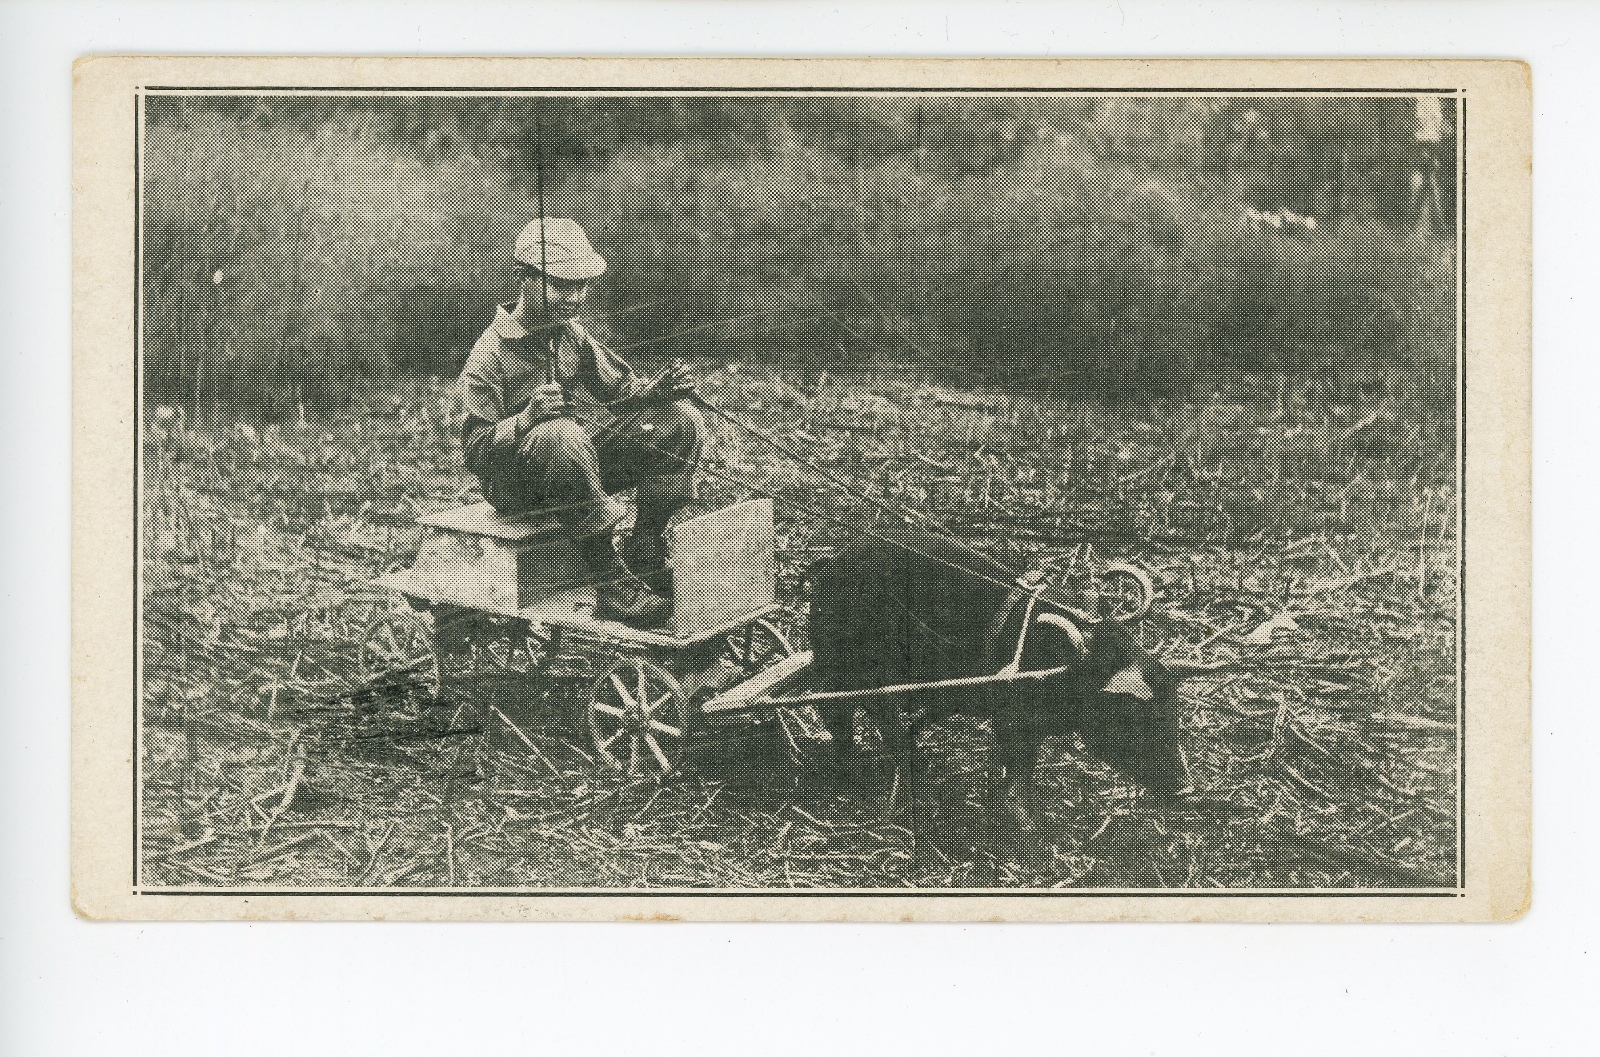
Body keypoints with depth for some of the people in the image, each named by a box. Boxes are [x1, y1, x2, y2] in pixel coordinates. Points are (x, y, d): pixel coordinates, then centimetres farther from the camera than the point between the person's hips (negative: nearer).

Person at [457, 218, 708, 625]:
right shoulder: (490, 354, -12)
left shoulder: (573, 335, 10)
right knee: (560, 434, -42)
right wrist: (527, 418, -35)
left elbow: (618, 391, 15)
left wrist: (657, 391, -7)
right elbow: (476, 452, -17)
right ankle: (610, 583, -37)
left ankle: (646, 551, -3)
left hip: (588, 460, 7)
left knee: (682, 419, -7)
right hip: (518, 484, -7)